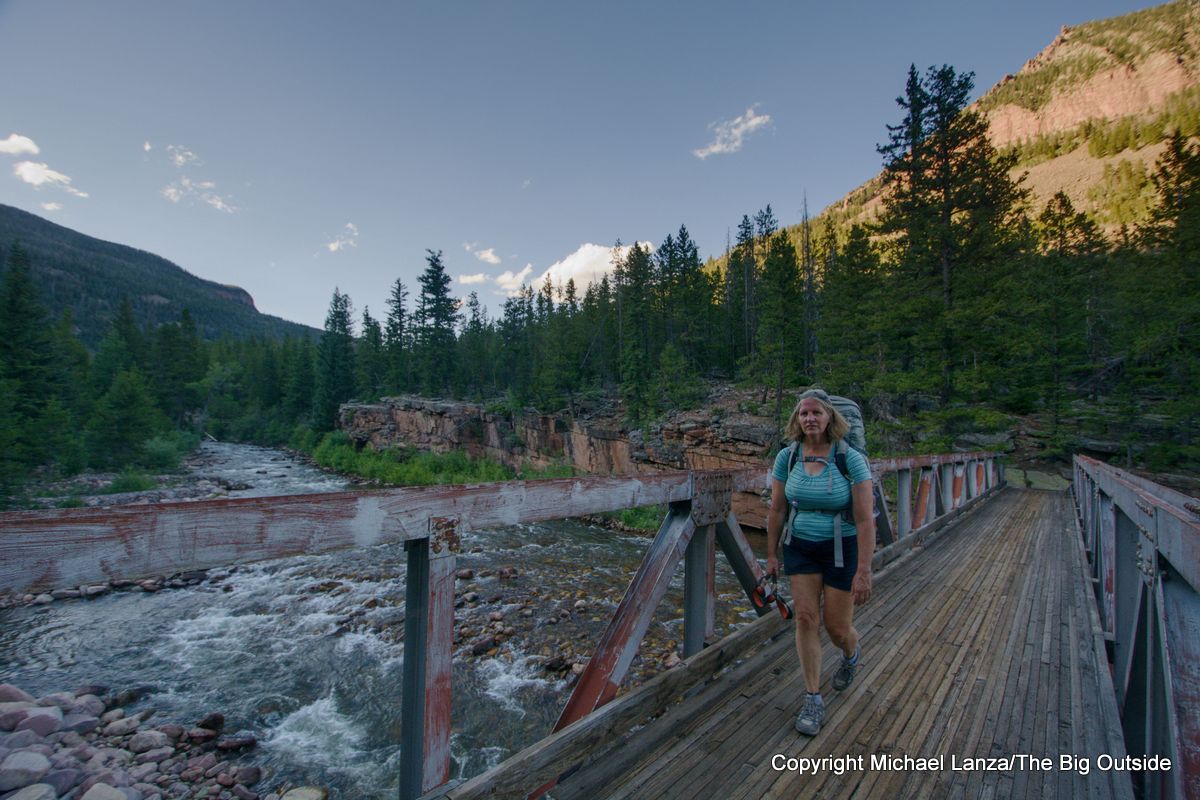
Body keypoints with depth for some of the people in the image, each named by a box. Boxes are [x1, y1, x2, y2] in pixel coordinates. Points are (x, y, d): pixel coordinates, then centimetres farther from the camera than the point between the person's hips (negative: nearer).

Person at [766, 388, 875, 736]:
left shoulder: (851, 459, -19)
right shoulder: (787, 457, -9)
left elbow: (865, 519, -18)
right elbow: (777, 510, 0)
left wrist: (864, 572, -19)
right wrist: (771, 554, 5)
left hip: (841, 549, -2)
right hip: (800, 547, 3)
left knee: (838, 627, 8)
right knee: (806, 619, 0)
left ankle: (851, 655, 47)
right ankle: (813, 699, 17)